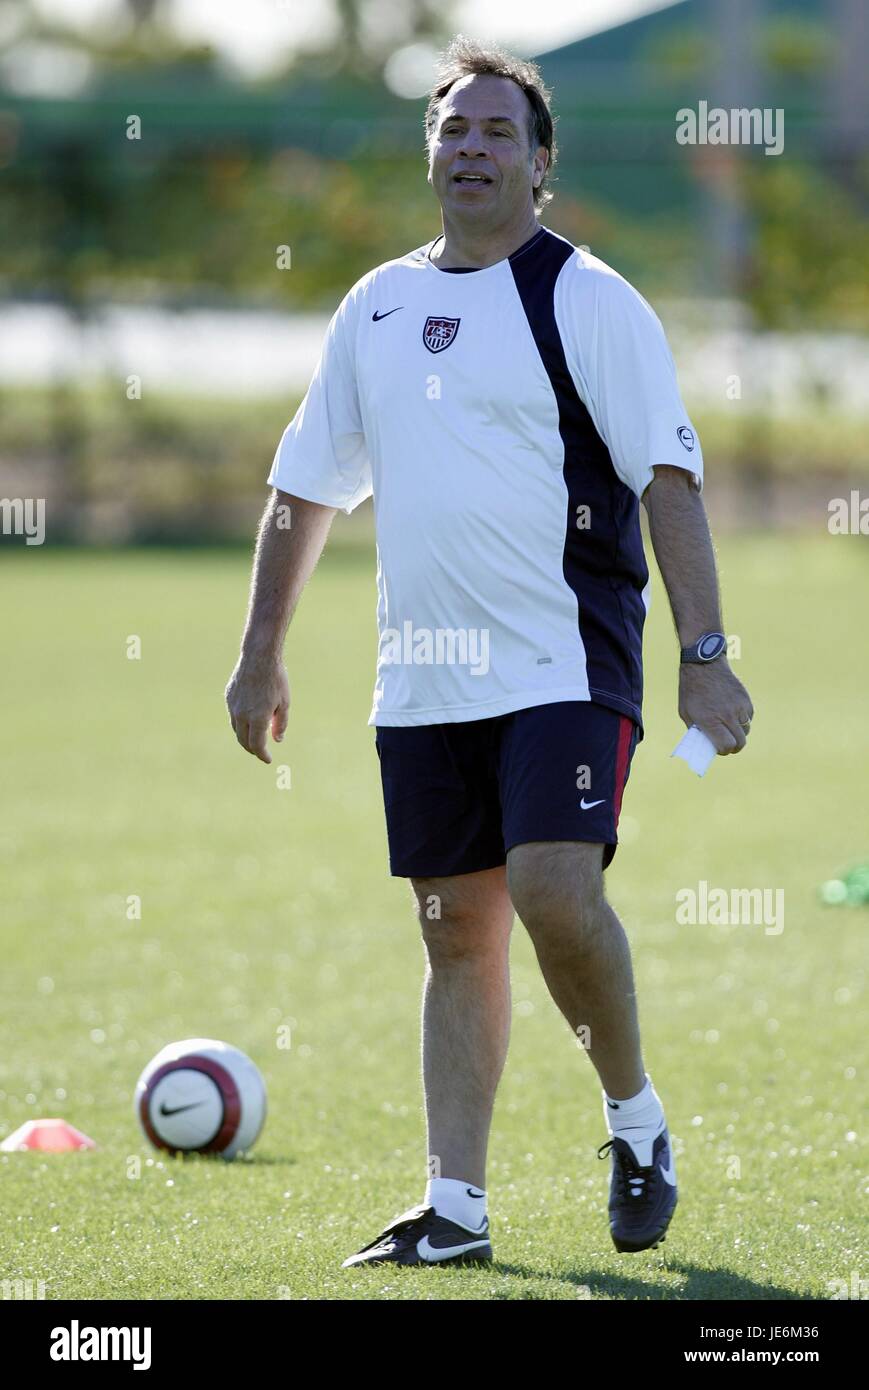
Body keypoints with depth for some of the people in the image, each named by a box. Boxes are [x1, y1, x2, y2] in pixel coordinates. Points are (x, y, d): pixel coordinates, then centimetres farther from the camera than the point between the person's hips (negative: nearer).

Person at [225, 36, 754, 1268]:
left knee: (554, 890, -19)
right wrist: (262, 655, 20)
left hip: (565, 665, -5)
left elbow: (668, 477, -8)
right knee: (459, 932, 6)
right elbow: (304, 486, 21)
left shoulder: (587, 300, -3)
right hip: (420, 686, 5)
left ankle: (636, 1120, 4)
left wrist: (705, 652, -17)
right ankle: (455, 1209, 8)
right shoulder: (377, 308, 13)